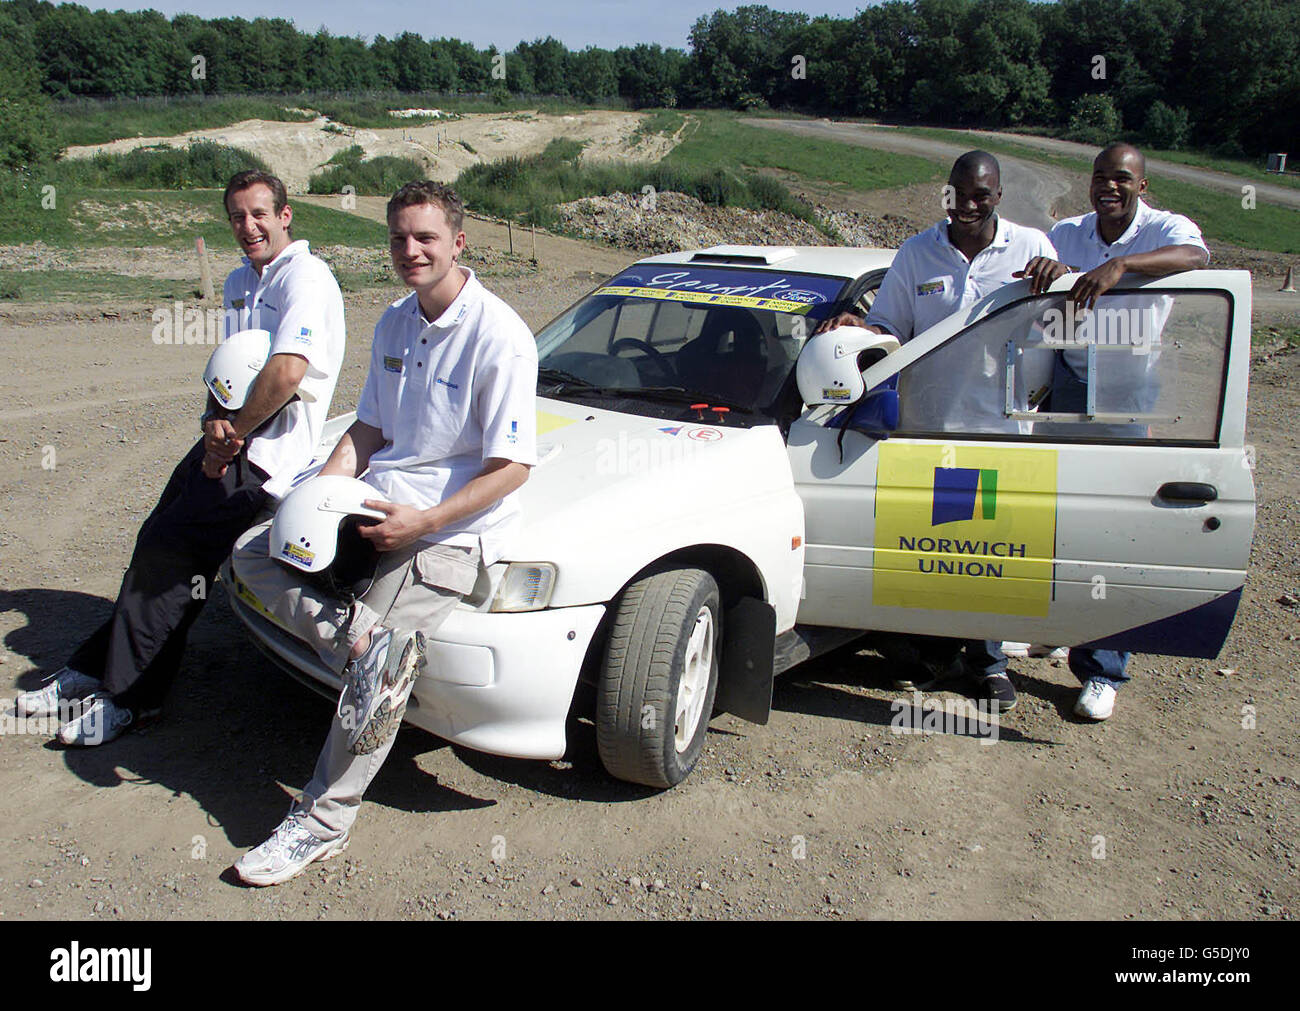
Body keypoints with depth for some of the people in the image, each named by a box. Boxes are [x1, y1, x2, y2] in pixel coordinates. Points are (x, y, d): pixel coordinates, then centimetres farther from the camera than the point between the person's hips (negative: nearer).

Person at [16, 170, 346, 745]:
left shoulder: (305, 278, -13)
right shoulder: (238, 282, 17)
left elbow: (286, 372, -26)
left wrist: (232, 433, -13)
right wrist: (215, 424, -7)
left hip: (264, 455, -8)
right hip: (229, 441, 8)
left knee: (169, 553, -11)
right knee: (157, 544, 7)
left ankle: (130, 698, 1)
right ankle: (97, 667, 20)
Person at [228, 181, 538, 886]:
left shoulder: (498, 337, -15)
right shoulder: (394, 325, 10)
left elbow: (512, 467, -16)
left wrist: (421, 522, -22)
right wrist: (325, 485, -1)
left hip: (452, 526, -8)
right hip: (377, 499, 9)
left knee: (379, 668, -15)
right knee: (253, 553, 0)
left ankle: (321, 824, 0)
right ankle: (359, 637, -21)